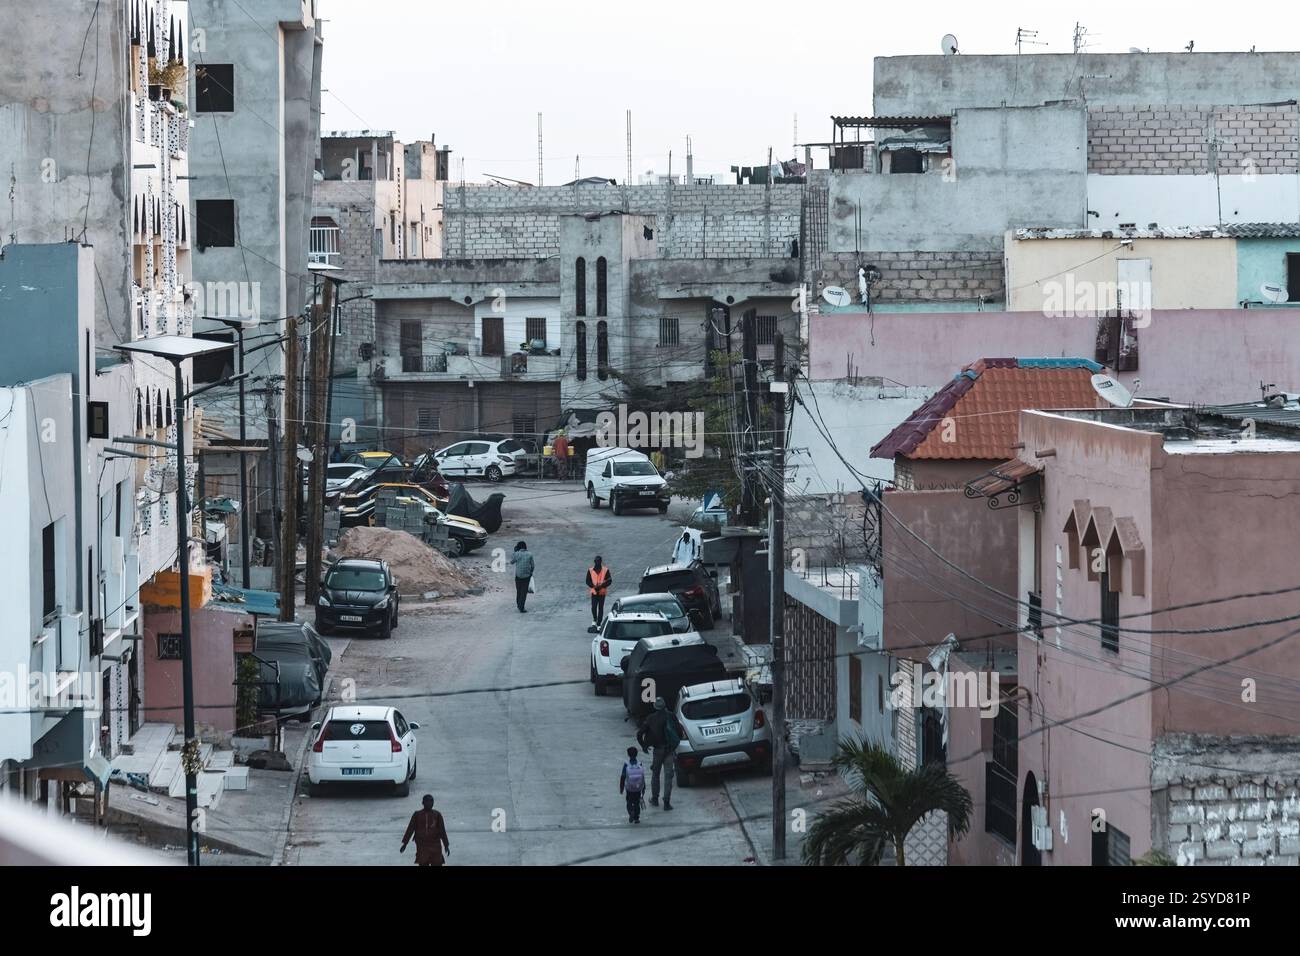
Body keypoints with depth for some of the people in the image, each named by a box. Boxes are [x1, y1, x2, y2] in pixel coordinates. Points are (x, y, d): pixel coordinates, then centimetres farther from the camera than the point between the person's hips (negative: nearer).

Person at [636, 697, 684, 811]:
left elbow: (639, 734, -3)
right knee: (668, 776, 0)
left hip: (657, 750, 1)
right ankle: (667, 802, -5)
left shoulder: (651, 719, -4)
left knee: (655, 774, 19)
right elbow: (680, 733, -4)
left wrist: (643, 746, 13)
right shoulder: (671, 717, -6)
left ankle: (654, 799, 26)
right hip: (670, 750, -1)